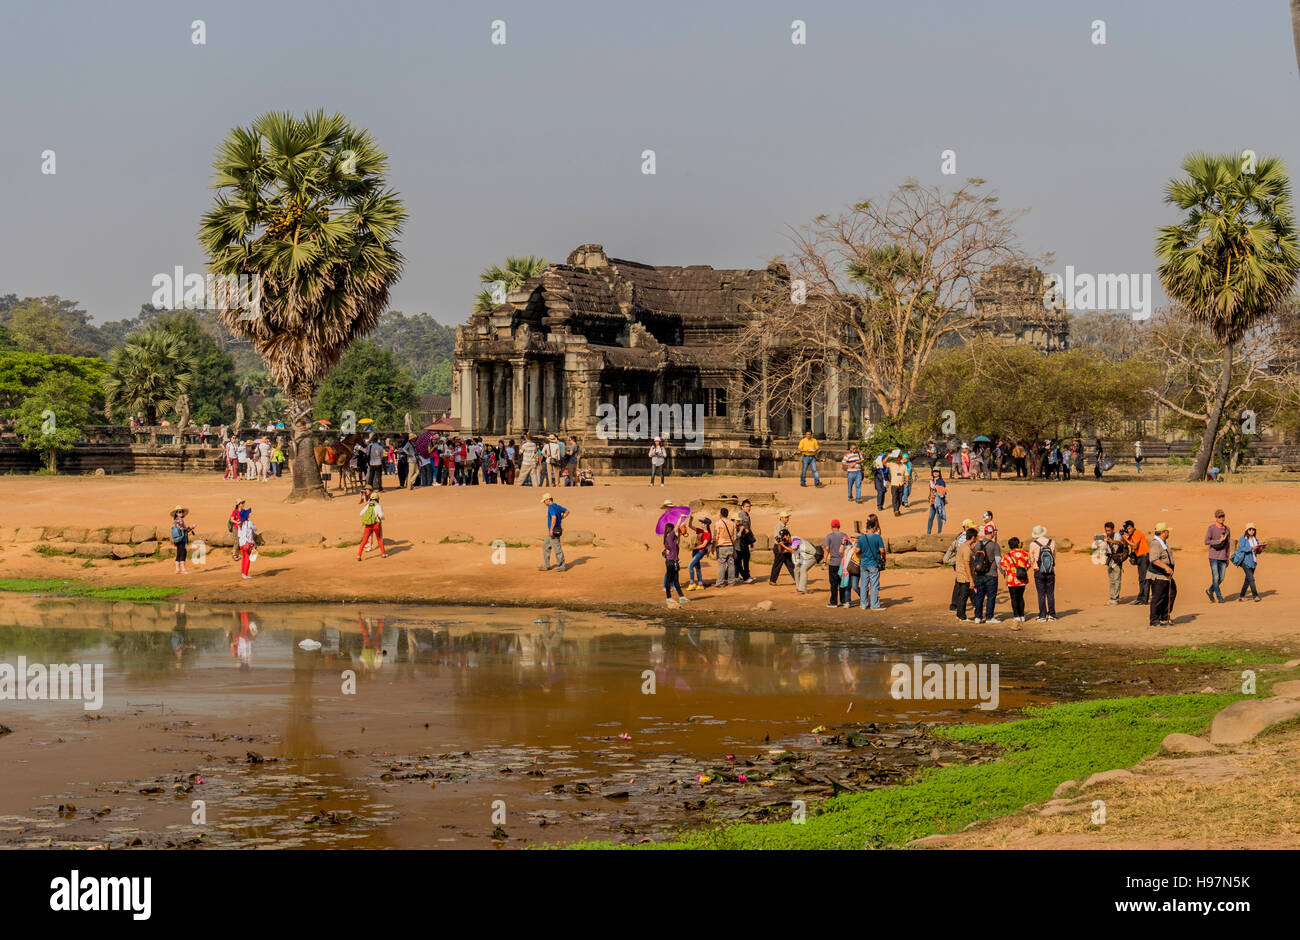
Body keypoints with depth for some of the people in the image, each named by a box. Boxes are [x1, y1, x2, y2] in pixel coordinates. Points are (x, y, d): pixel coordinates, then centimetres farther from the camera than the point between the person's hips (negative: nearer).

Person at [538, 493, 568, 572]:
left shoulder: (551, 507, -17)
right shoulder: (557, 506, 12)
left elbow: (554, 518, -31)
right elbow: (567, 511, 24)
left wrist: (551, 530, -28)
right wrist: (560, 519, 20)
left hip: (554, 531, -10)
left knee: (557, 548, -2)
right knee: (545, 546, 15)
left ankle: (561, 566, 5)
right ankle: (546, 565, 18)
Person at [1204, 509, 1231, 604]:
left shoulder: (1227, 529, 10)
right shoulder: (1211, 528, -4)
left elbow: (1228, 544, 16)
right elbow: (1206, 541, -10)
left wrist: (1227, 558, 15)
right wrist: (1219, 541, -18)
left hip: (1223, 558, 4)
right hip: (1214, 557, -4)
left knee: (1221, 578, 5)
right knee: (1216, 577, -4)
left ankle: (1210, 591, 25)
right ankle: (1219, 597, 2)